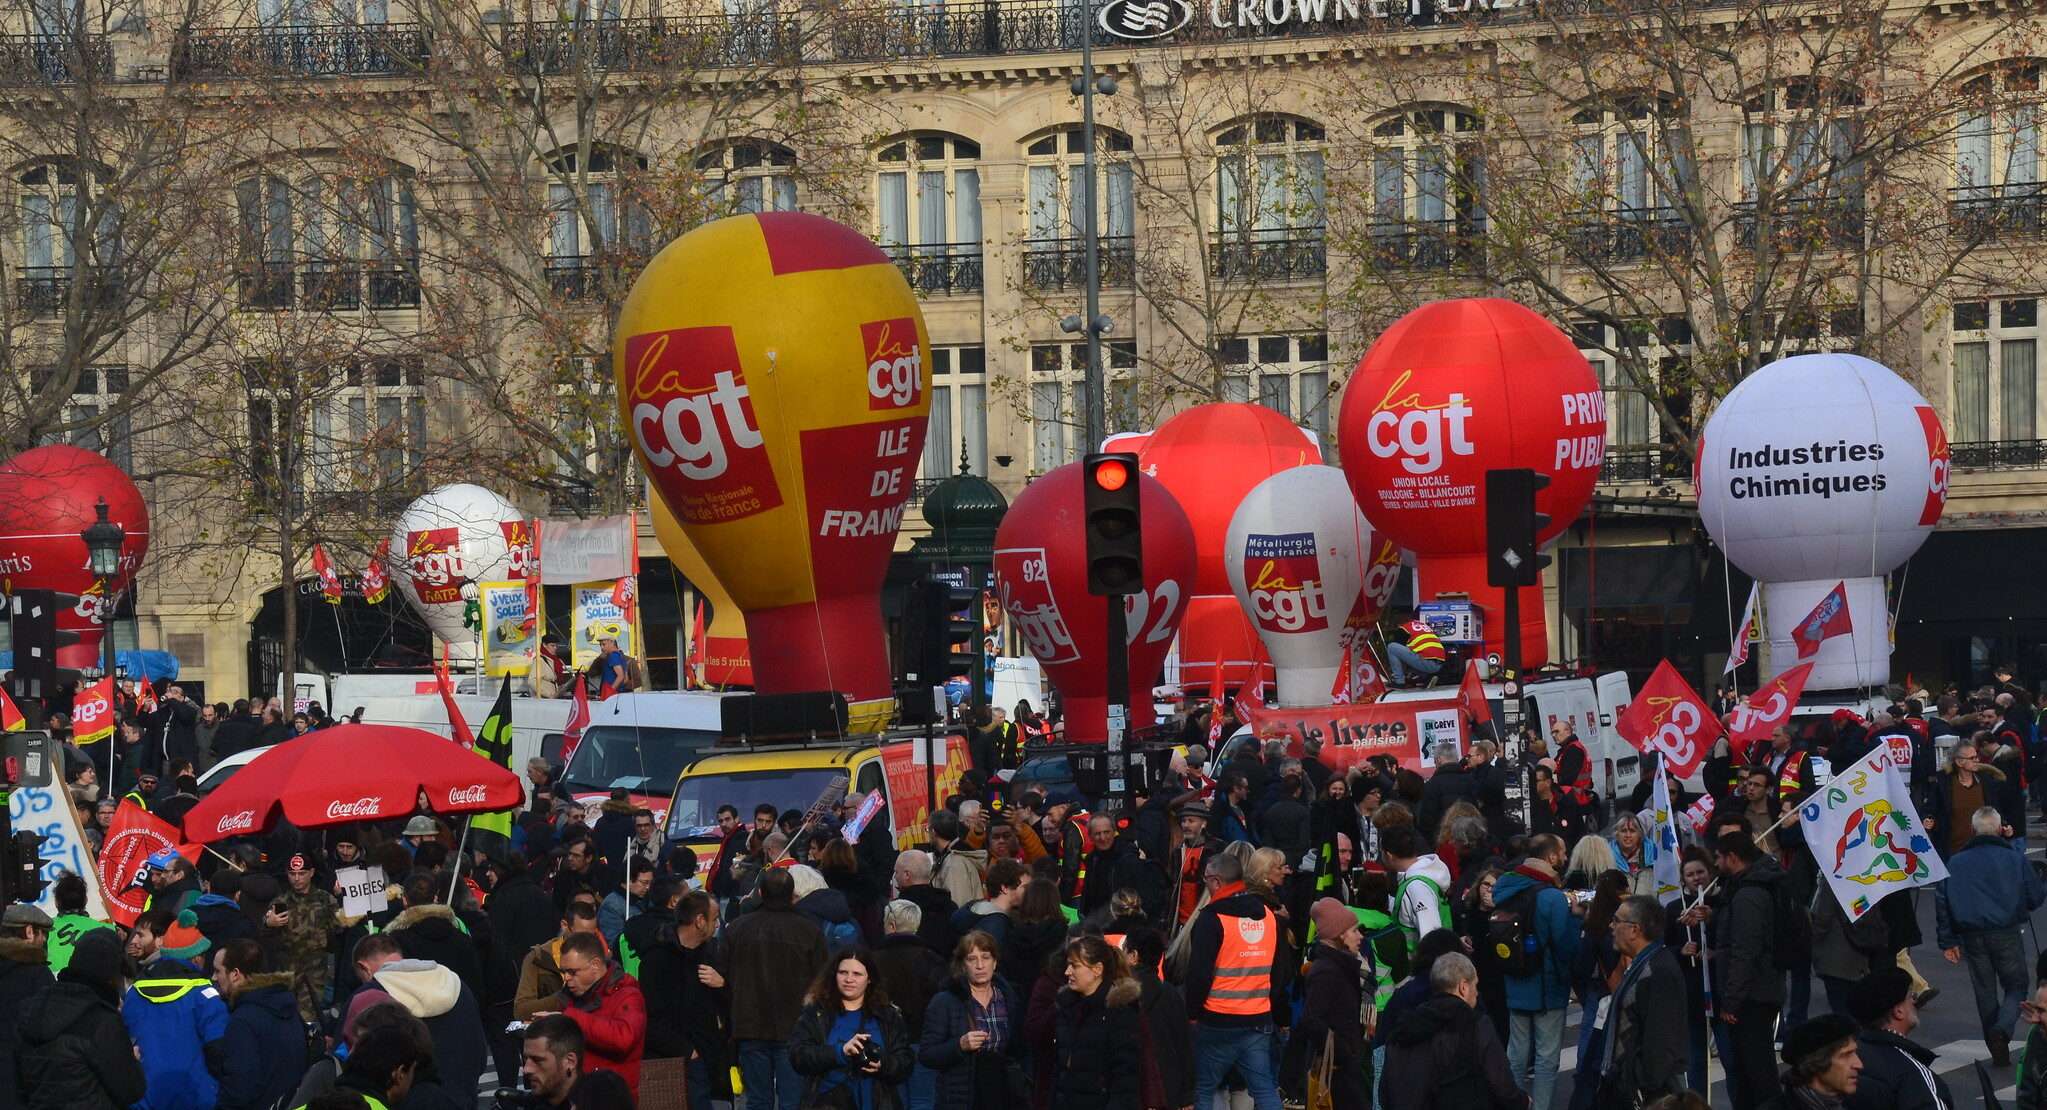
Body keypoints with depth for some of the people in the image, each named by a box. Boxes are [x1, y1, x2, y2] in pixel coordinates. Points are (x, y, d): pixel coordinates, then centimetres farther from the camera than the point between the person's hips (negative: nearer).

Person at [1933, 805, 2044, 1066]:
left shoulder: (1955, 862, 2)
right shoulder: (2014, 858, -4)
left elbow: (1942, 902, 2)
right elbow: (2036, 896, 0)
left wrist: (1948, 941, 8)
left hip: (1972, 935, 2)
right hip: (2007, 934, -2)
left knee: (1985, 993, 12)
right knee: (2016, 986, 8)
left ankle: (1998, 1051, 15)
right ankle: (2002, 1029, -20)